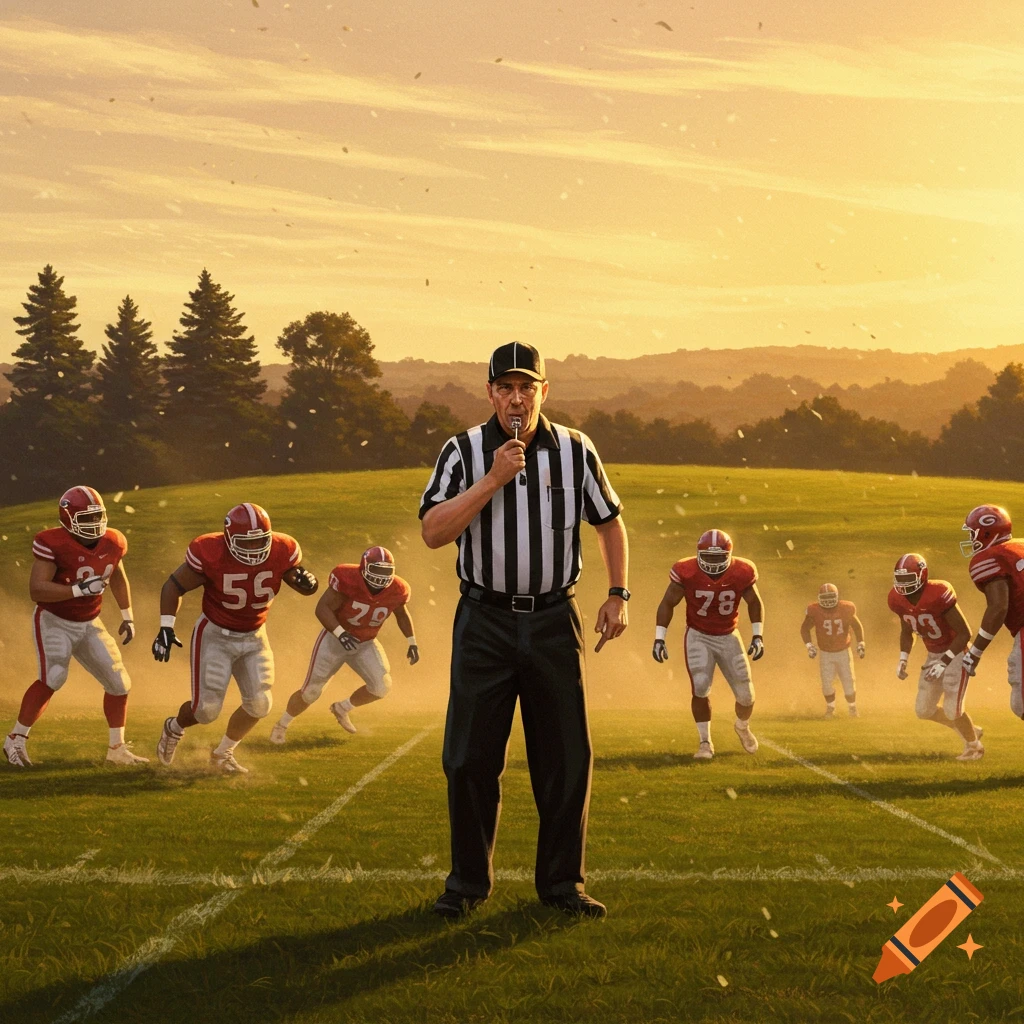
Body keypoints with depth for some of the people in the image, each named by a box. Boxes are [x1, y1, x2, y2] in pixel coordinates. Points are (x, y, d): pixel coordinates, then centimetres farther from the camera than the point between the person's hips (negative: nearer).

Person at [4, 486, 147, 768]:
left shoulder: (112, 543, -4)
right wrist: (80, 589, -35)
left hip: (89, 624, 6)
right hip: (54, 621, -6)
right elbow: (36, 590, -29)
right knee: (52, 678, -24)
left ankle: (117, 748, 17)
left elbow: (118, 578, 17)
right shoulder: (53, 544, -23)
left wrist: (127, 616, 17)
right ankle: (16, 740, -9)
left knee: (118, 682, 3)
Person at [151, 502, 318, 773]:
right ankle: (174, 729, 29)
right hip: (215, 635, -4)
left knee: (259, 705, -1)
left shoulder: (282, 551, -17)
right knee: (206, 709, -6)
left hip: (254, 638, 4)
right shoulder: (210, 554, -26)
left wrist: (306, 581, -24)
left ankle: (223, 753, 24)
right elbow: (174, 586, -12)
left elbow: (300, 579, 1)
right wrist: (166, 627, -22)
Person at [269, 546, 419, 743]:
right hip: (335, 638, -4)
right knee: (311, 692, 0)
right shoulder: (347, 580, -30)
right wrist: (340, 633, -44)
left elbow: (402, 614, 7)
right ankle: (282, 724, 27)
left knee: (382, 687, -13)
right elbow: (322, 608, -31)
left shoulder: (396, 591, -15)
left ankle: (342, 708, 15)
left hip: (366, 643, 4)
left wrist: (412, 642, 6)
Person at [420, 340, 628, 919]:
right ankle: (468, 881, 14)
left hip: (555, 622, 1)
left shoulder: (576, 451, 3)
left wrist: (618, 596, 7)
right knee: (471, 758, 0)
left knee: (566, 758, 3)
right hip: (485, 622, -1)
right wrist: (493, 479, -18)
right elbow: (434, 533, -12)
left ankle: (562, 882, 15)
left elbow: (610, 522, 14)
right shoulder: (464, 452, -2)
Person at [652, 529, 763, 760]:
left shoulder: (742, 573, -18)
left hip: (729, 637, 2)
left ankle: (743, 727, 37)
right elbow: (667, 604, -9)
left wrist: (758, 636, -5)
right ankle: (705, 742, 3)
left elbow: (754, 603, 1)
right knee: (700, 688, -18)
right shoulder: (686, 572, -22)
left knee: (746, 694, 3)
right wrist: (659, 638, -15)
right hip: (698, 636, -2)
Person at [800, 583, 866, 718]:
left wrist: (861, 643, -2)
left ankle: (852, 707, 27)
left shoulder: (845, 609, -17)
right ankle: (830, 708, 20)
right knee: (827, 683, -6)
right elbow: (805, 628, -4)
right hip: (825, 653, 0)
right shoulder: (815, 611, -20)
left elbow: (857, 626, 3)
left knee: (849, 683, 2)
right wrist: (808, 645, -15)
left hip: (843, 652, 0)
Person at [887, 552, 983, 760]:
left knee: (952, 710, -8)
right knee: (924, 710, 7)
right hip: (934, 655, 7)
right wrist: (903, 660, -3)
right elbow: (906, 632, 11)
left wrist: (944, 663, -31)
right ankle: (971, 731, 29)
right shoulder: (899, 600, -9)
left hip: (956, 653, -7)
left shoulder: (938, 595, -31)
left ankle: (973, 746, 23)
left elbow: (964, 633, -25)